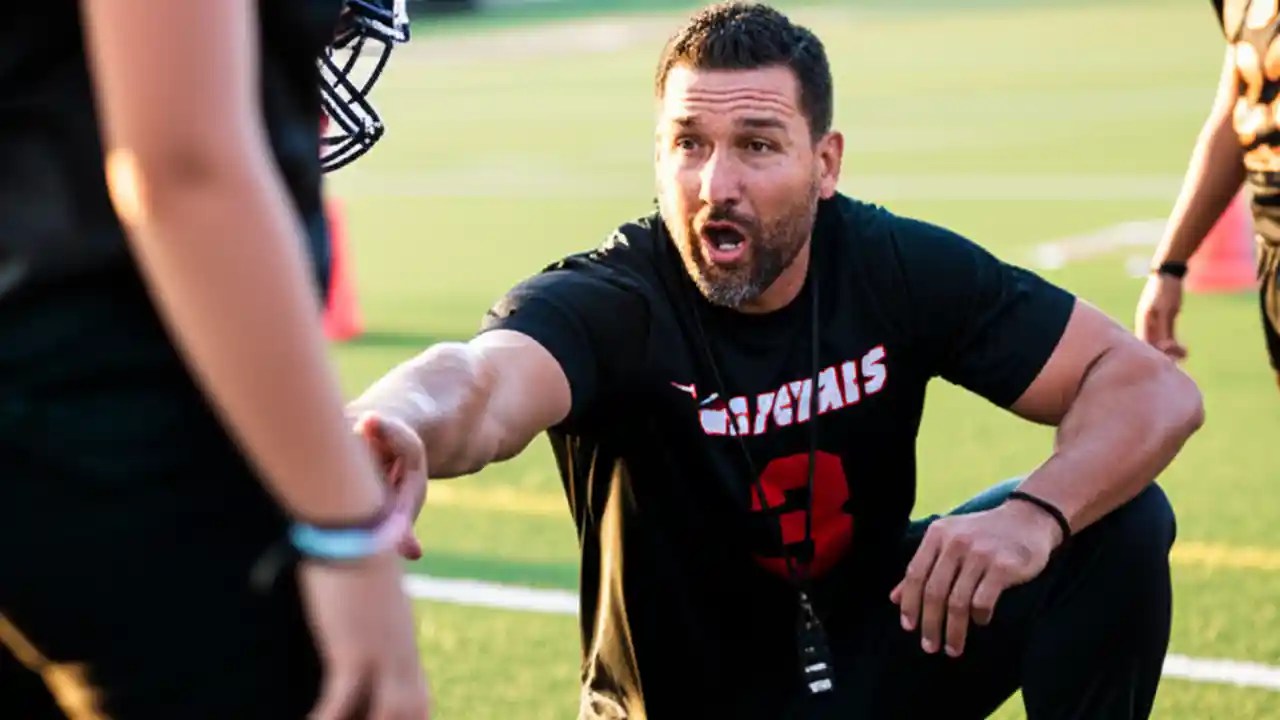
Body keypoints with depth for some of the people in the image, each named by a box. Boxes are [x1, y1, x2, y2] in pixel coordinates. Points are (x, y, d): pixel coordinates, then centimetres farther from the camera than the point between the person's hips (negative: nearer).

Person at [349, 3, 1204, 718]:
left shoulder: (900, 267, -14)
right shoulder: (605, 302, -24)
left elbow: (1152, 386, -16)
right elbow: (484, 381, -48)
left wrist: (1035, 515, -37)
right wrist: (399, 426, -73)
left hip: (875, 642, 2)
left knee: (1120, 522, -18)